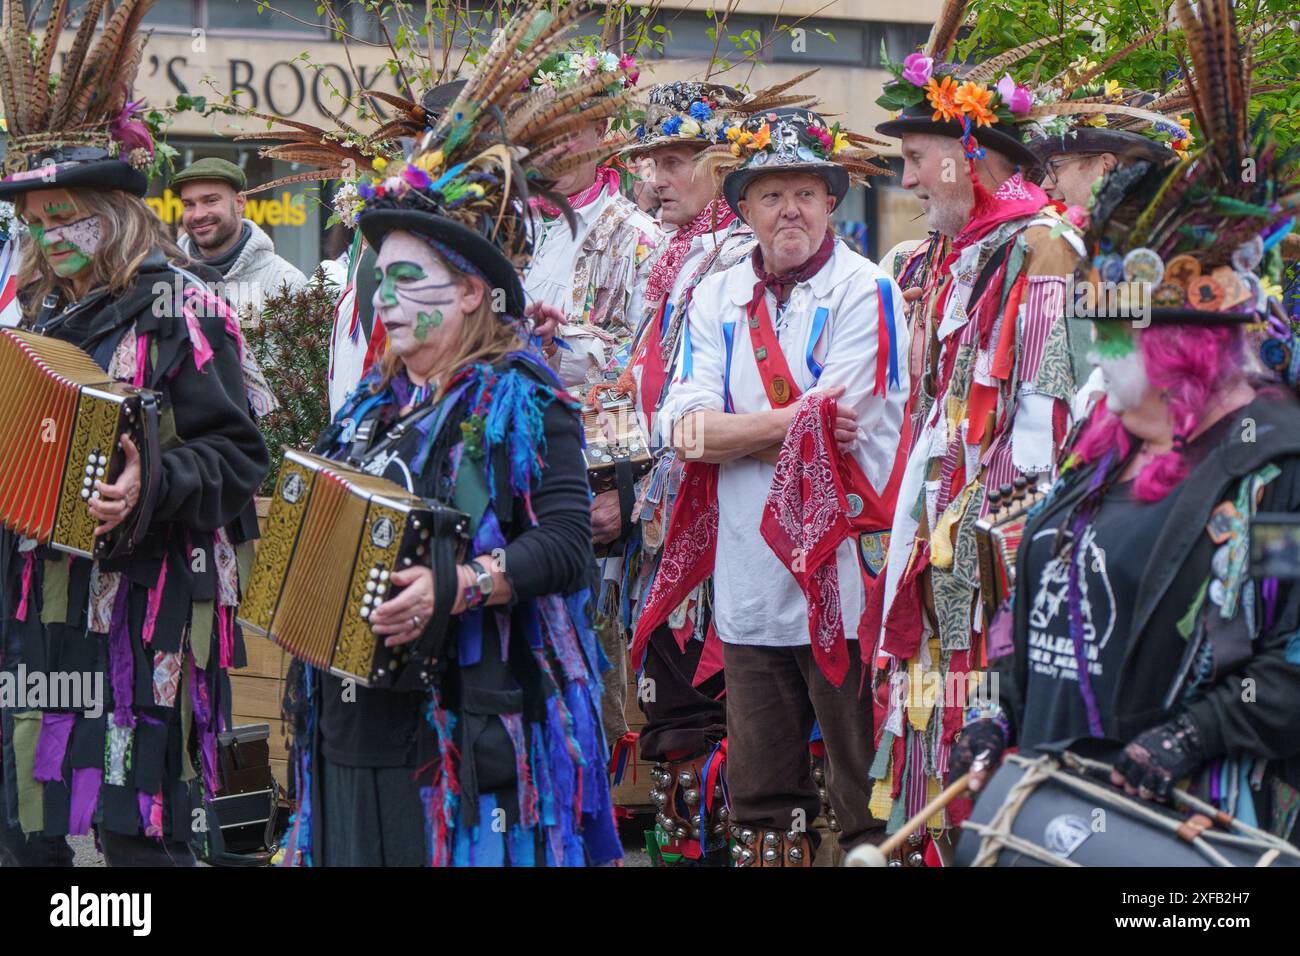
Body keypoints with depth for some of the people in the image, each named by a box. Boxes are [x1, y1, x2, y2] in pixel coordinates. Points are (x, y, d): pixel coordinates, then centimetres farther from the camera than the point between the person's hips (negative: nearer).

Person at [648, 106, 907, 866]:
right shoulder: (718, 299, 12)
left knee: (868, 790, -1)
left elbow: (842, 429, -14)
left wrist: (729, 431, -10)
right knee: (760, 792, 12)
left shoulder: (865, 292, -2)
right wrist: (795, 419, -11)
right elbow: (683, 428, -2)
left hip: (839, 571, -5)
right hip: (749, 579, 5)